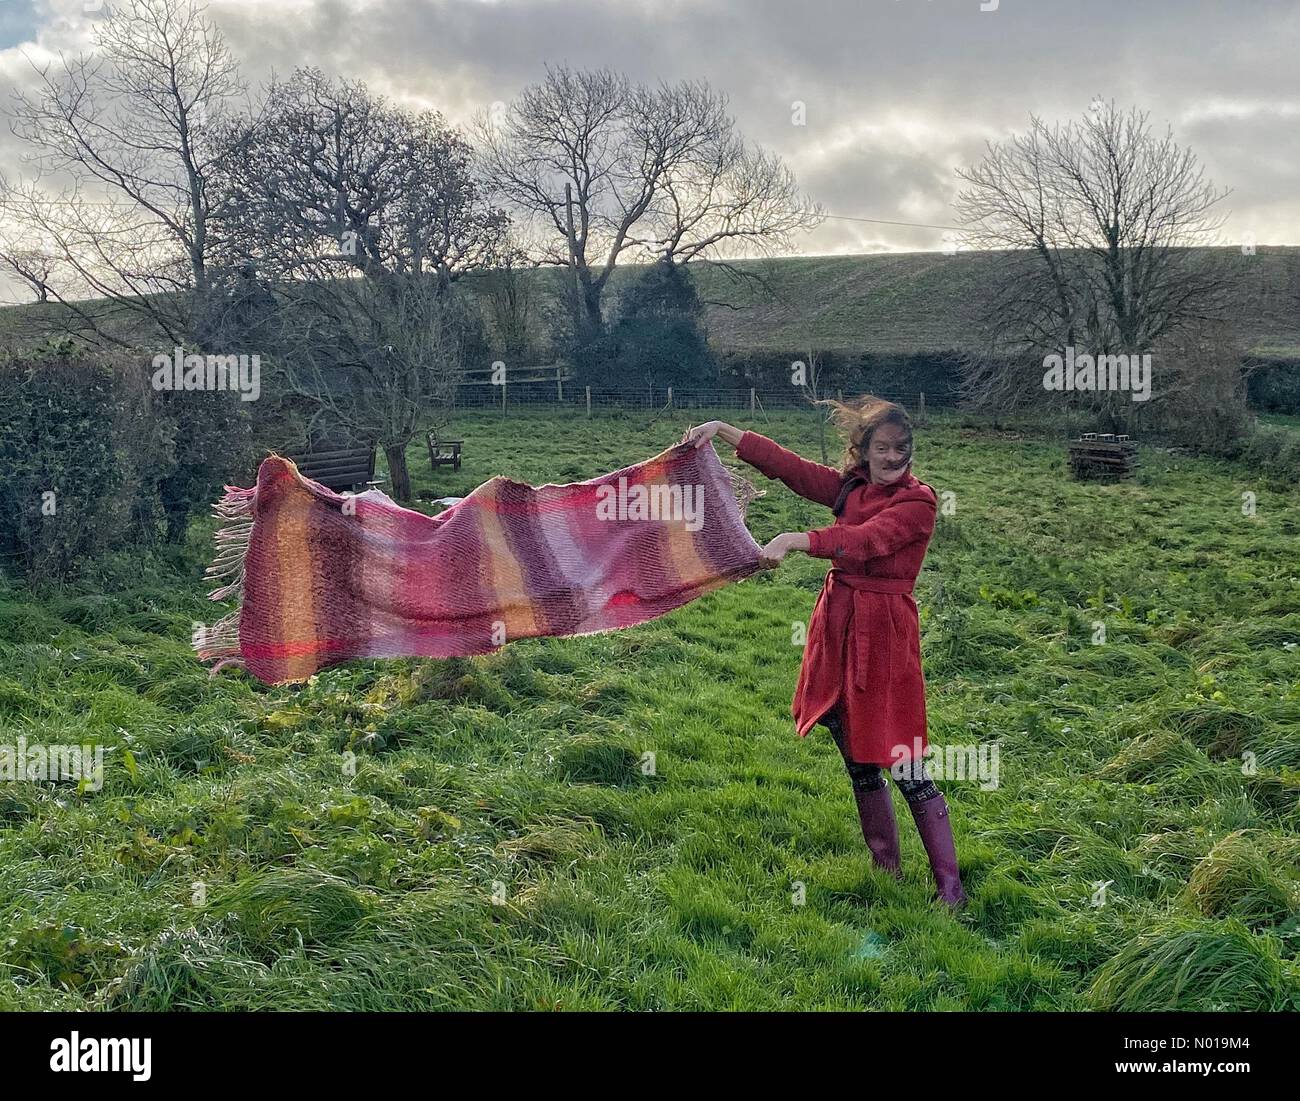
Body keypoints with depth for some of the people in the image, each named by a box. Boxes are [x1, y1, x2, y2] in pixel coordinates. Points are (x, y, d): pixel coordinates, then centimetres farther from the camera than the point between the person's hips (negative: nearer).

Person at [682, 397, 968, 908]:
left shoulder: (918, 501, -10)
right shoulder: (849, 487, 9)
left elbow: (867, 540, -25)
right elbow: (786, 463, 4)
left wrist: (795, 540, -35)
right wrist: (723, 429, -4)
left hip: (885, 633, -6)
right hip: (838, 626, 6)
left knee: (905, 768, -5)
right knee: (858, 763, 14)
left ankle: (950, 886, 7)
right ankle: (887, 871, 29)